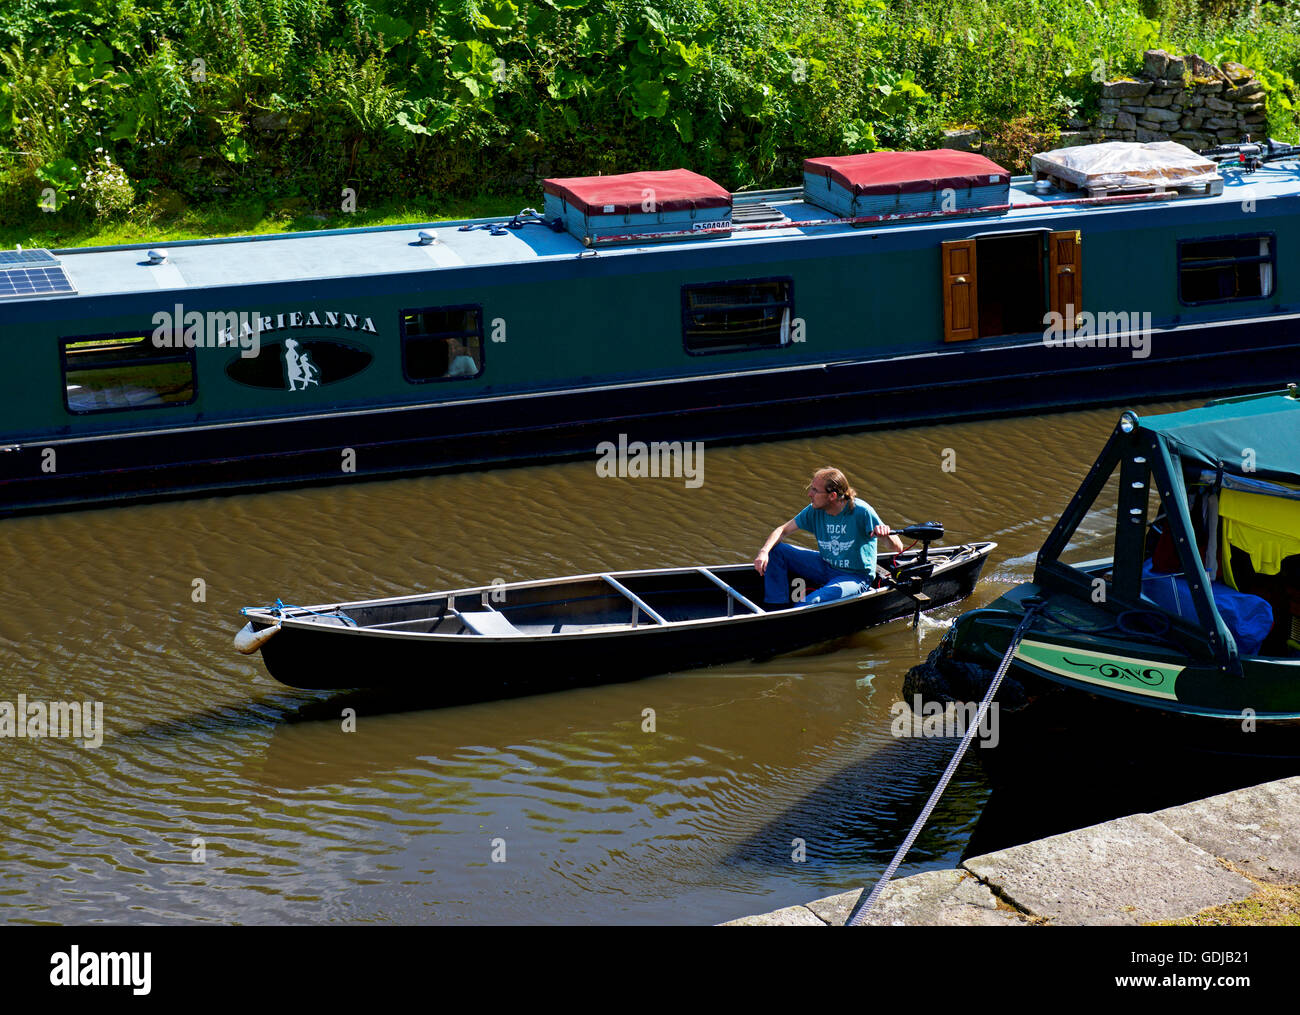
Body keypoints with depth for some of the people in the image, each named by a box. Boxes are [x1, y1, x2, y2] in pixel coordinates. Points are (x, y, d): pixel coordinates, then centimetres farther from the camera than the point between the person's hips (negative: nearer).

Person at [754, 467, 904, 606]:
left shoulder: (861, 511, -22)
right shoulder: (814, 510, -7)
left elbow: (898, 548, -22)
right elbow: (783, 530, 2)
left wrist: (886, 535, -47)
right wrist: (764, 552, -18)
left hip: (855, 577, -6)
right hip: (825, 566, 6)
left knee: (813, 602, -36)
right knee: (775, 550, -5)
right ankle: (777, 608, -7)